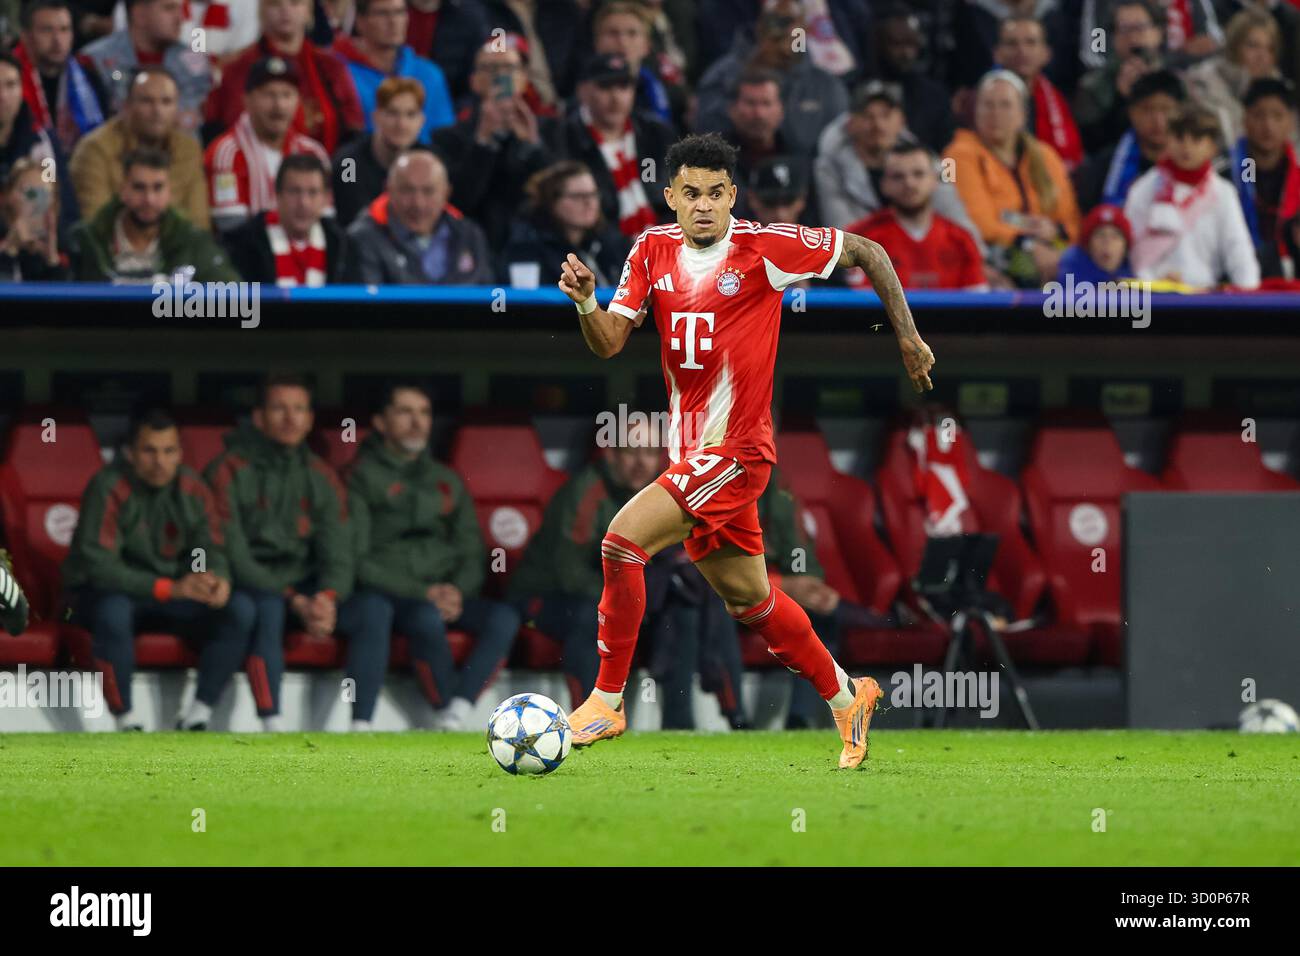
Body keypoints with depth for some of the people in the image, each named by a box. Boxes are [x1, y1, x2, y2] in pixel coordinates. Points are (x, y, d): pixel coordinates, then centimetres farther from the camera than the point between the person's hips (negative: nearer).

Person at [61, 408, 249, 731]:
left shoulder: (192, 489, -2)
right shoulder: (108, 488, -19)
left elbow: (212, 550, -1)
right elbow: (99, 567, -26)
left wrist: (219, 580, -27)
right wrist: (170, 588, -36)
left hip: (173, 594, 5)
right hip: (100, 594, -5)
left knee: (240, 611, -17)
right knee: (113, 611, -40)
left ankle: (197, 717, -15)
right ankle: (127, 723, -27)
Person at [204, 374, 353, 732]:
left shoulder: (322, 478, 10)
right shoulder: (229, 471, -6)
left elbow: (337, 555, 3)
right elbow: (233, 557, -13)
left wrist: (327, 598, -21)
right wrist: (295, 601, -21)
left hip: (301, 585, 5)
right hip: (242, 588, -5)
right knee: (268, 608, -39)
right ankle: (272, 728, -44)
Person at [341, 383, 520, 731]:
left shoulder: (448, 482, 23)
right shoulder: (362, 477, 5)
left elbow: (472, 553, 18)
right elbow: (357, 560, -5)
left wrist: (458, 591, -6)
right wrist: (423, 593, -14)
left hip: (447, 595, 5)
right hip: (383, 596, -5)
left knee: (504, 618, -25)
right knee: (428, 618, -39)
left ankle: (453, 717, -33)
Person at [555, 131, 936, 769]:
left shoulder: (764, 247, -10)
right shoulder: (652, 251, 5)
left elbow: (865, 252, 1)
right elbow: (610, 342, 1)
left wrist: (908, 336, 5)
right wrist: (586, 303, -21)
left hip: (735, 450, -7)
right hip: (690, 451, 7)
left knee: (623, 540, -21)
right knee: (749, 602, 16)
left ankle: (606, 702, -10)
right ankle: (846, 698, 35)